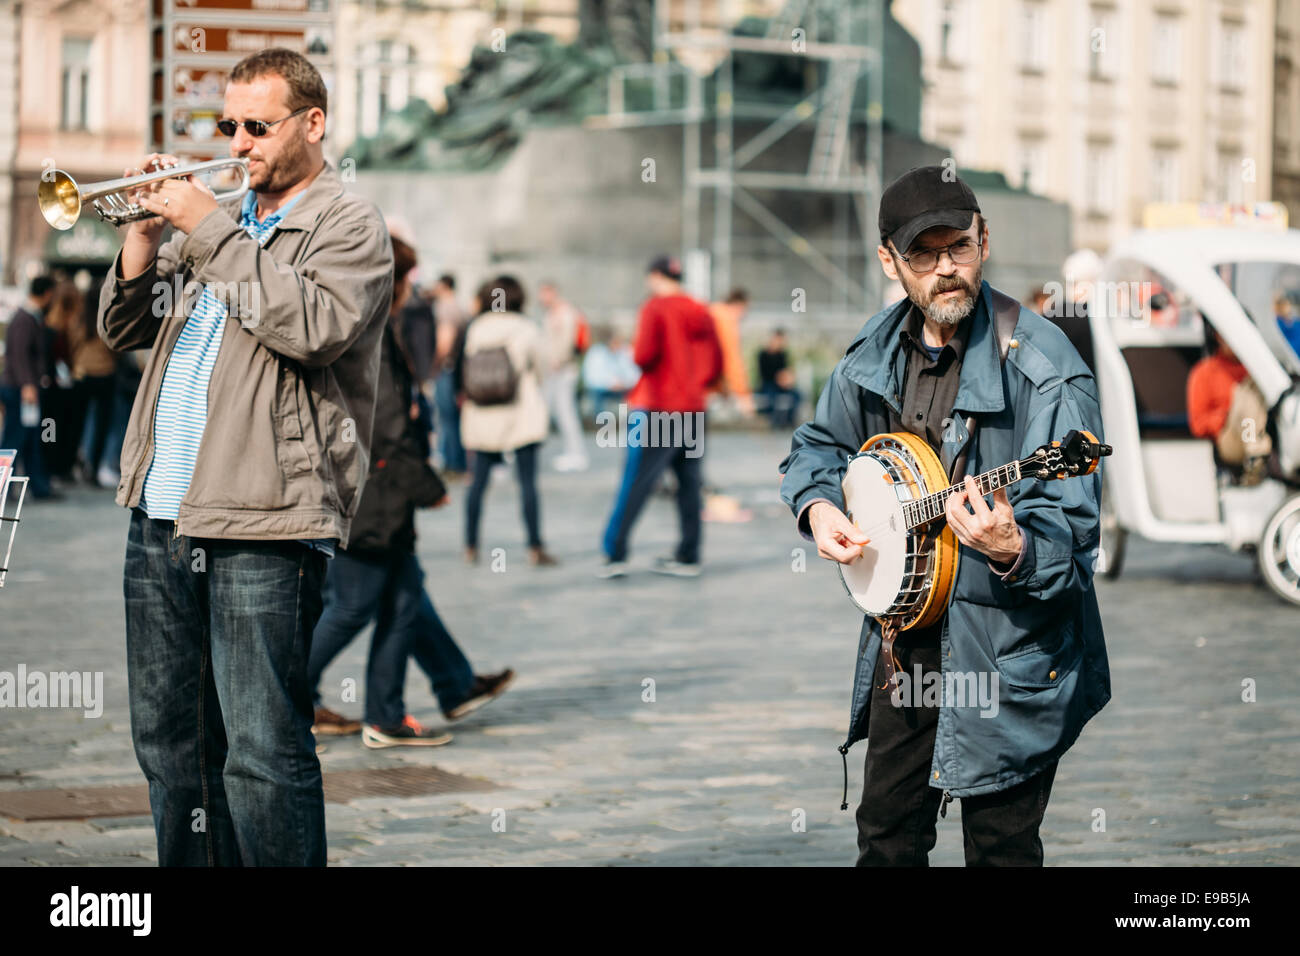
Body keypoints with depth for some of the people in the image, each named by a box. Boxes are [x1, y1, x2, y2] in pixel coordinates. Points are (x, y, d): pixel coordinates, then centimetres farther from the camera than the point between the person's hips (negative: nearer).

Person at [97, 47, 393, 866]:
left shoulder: (349, 224, 0)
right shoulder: (220, 217, 20)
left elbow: (313, 326, -20)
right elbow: (122, 331, 19)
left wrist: (212, 233, -15)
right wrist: (146, 234, 1)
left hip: (263, 528, -7)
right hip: (161, 517, 8)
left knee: (262, 753, -9)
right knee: (168, 740, 13)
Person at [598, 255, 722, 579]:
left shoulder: (655, 308, -8)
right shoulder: (701, 312, 10)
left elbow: (645, 355, -18)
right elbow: (716, 365, 10)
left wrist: (633, 354, 4)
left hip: (656, 409, -6)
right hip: (694, 411, 6)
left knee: (635, 485, -4)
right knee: (689, 485, 8)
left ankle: (615, 554, -4)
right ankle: (689, 557, 8)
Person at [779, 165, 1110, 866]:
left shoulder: (1041, 369, -19)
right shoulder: (876, 352, 2)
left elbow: (1070, 532, -23)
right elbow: (817, 445, 20)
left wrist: (1013, 551, -44)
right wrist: (818, 506, 0)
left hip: (1007, 656, -6)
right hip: (902, 643, 6)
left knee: (1000, 848, 4)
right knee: (887, 836, 18)